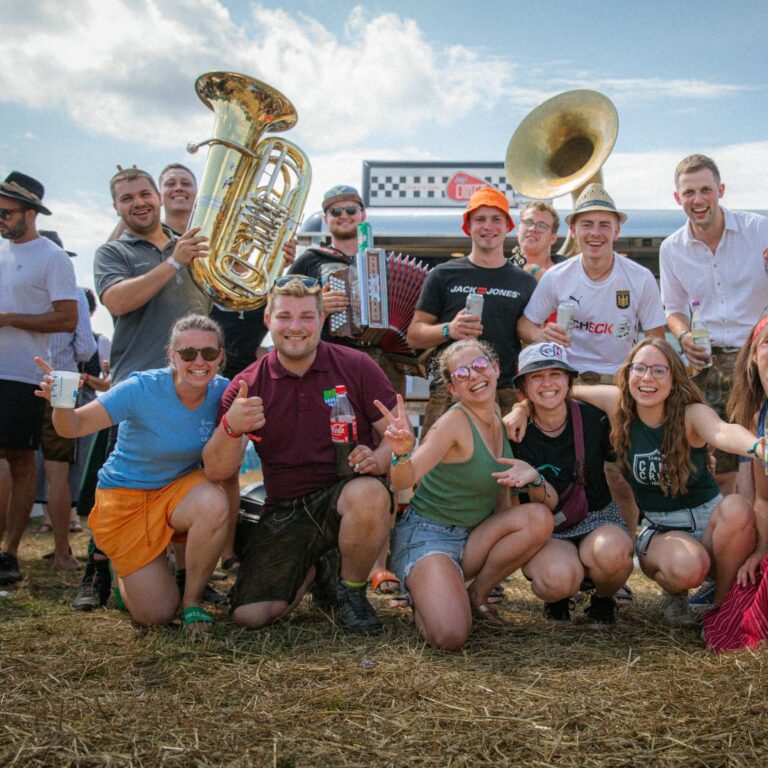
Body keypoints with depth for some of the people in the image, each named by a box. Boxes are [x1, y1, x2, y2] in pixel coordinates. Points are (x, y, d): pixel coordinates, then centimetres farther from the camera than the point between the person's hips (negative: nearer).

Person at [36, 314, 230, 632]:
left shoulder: (222, 391, -15)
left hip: (180, 486, 2)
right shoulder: (142, 389, -24)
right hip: (126, 497, -2)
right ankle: (122, 568, 31)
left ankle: (193, 599, -9)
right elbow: (73, 427, -25)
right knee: (155, 616, -6)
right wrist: (62, 403, -46)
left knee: (214, 504, -36)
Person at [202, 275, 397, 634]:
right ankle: (311, 569, 21)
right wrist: (231, 428, -29)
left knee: (370, 495, -38)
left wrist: (377, 459, -25)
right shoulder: (247, 385, -1)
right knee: (250, 614, -14)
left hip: (345, 489, -1)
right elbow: (216, 472, -8)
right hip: (285, 511, 2)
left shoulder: (355, 366, -4)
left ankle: (352, 589, -6)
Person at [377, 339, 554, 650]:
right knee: (450, 636, -29)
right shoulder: (455, 422, -17)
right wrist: (402, 452, -48)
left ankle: (476, 595, 0)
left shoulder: (499, 416, 3)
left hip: (473, 538, 7)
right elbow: (404, 481, -26)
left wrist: (532, 476, -16)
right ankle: (425, 596, 8)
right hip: (427, 535, -7)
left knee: (539, 518, -20)